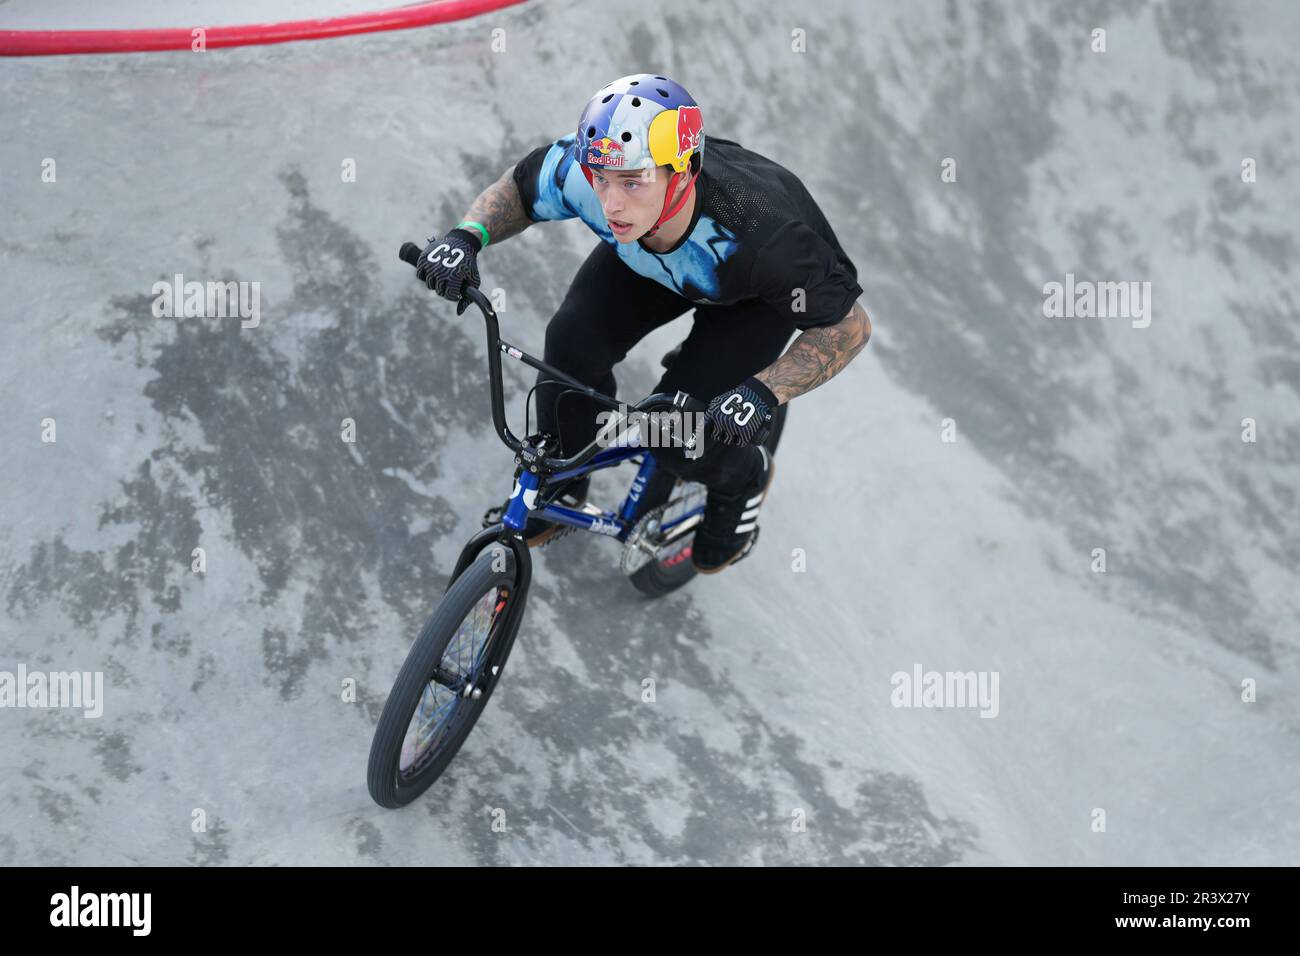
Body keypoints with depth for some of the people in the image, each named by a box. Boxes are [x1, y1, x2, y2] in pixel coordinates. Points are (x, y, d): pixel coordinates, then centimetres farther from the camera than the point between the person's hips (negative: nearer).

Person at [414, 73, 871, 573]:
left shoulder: (759, 232, -45)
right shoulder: (583, 171, -35)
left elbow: (849, 325, -31)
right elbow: (516, 187, -11)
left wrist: (762, 393, -45)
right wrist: (467, 235, -31)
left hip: (759, 294, -3)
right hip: (650, 260, 4)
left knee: (678, 437, -17)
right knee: (573, 341, -22)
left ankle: (744, 479, 19)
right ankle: (561, 485, 6)